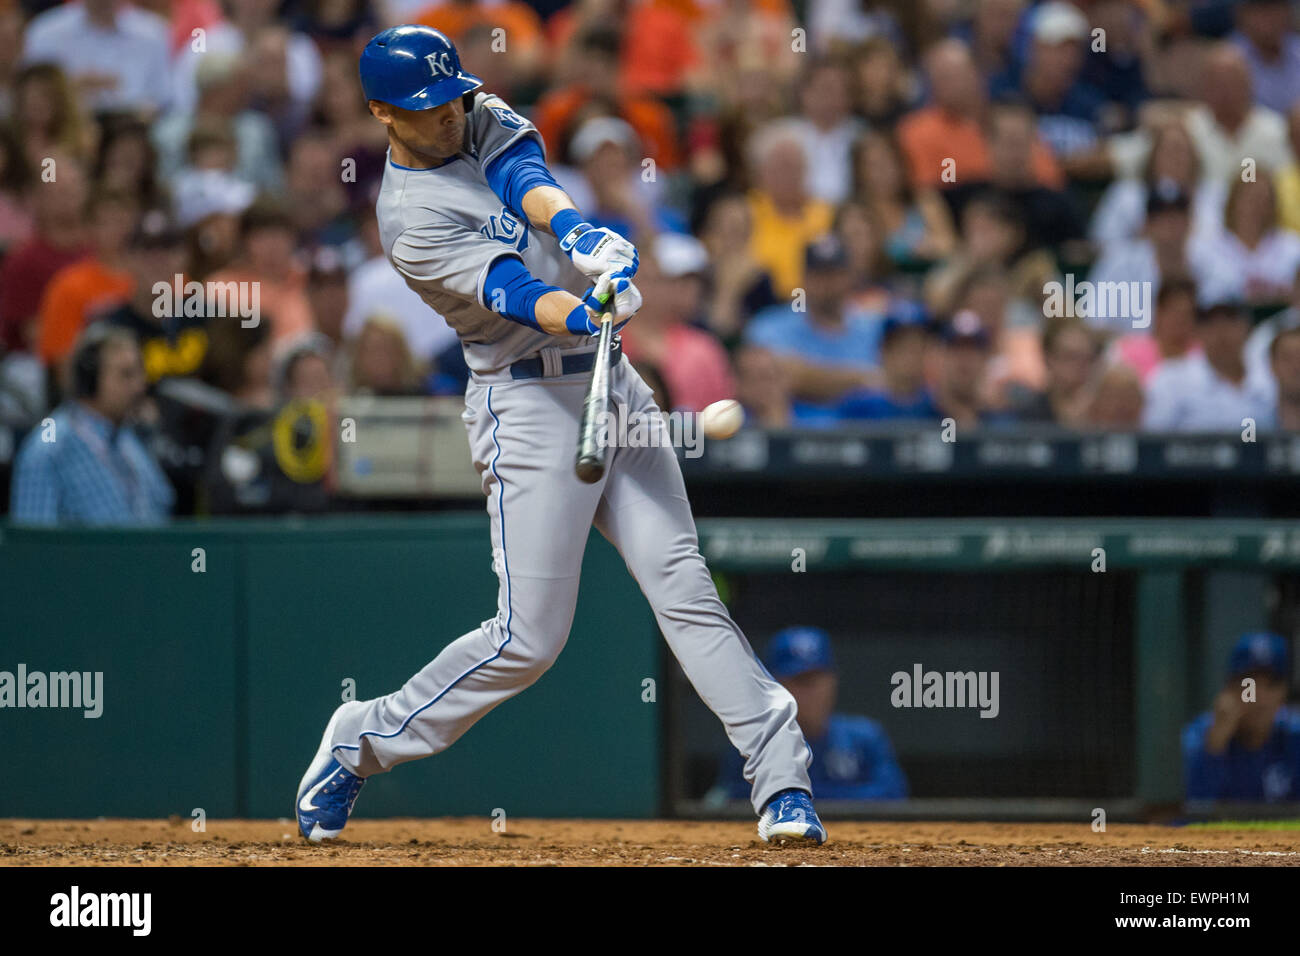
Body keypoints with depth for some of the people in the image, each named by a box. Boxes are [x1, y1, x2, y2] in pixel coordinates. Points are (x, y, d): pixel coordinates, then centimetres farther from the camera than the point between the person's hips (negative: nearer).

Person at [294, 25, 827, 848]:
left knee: (685, 589, -3)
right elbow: (508, 292, -24)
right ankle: (365, 741, 12)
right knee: (529, 638, -7)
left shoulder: (485, 123, 10)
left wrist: (587, 238, -33)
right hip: (530, 404, -6)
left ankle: (782, 781, -9)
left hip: (615, 388, 6)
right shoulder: (411, 218, -11)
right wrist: (579, 314, -44)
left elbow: (533, 185, -12)